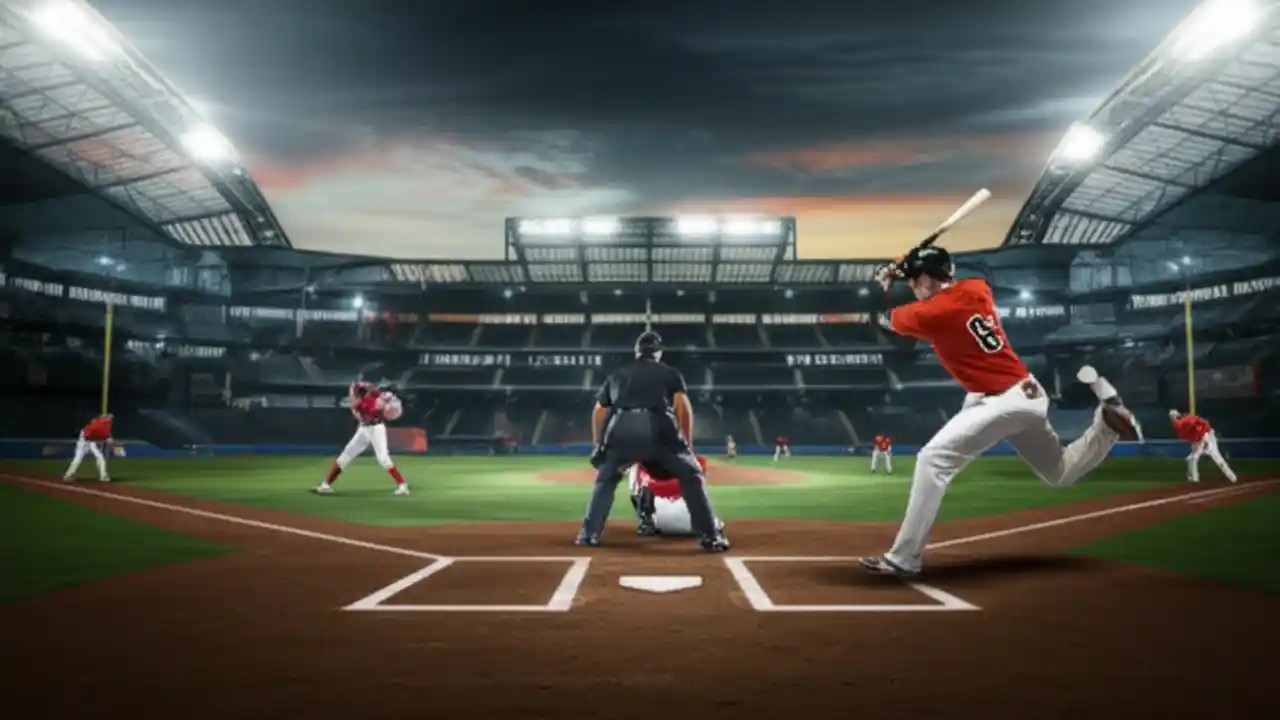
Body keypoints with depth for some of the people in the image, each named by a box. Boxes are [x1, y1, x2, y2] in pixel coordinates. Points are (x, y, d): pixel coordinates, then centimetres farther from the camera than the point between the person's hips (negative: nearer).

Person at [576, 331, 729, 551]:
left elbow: (598, 411, 26)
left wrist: (598, 446, 32)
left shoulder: (616, 375, 32)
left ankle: (589, 534, 20)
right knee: (692, 476, 14)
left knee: (605, 479, 27)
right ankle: (710, 536, 6)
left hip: (619, 428, 2)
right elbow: (683, 408, 10)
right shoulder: (671, 373, 25)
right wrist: (687, 446, 12)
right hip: (658, 428, -2)